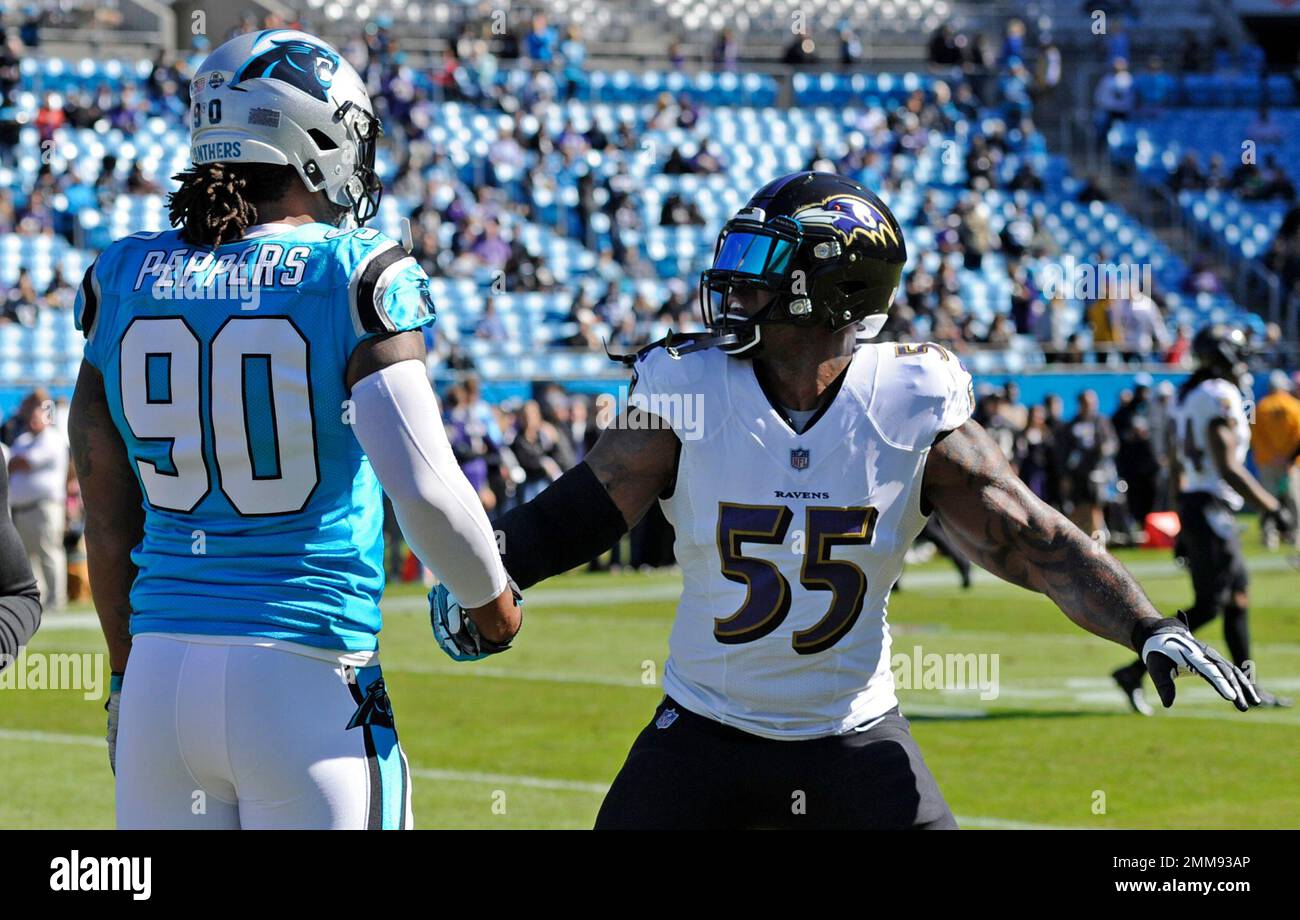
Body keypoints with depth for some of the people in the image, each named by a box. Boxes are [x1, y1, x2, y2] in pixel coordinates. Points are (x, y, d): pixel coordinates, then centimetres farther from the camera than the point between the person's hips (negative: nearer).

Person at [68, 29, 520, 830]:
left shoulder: (124, 281, 5)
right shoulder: (354, 276, -8)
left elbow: (108, 521, 11)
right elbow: (425, 488, -16)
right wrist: (491, 600, 3)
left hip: (162, 672, 4)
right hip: (305, 676, -4)